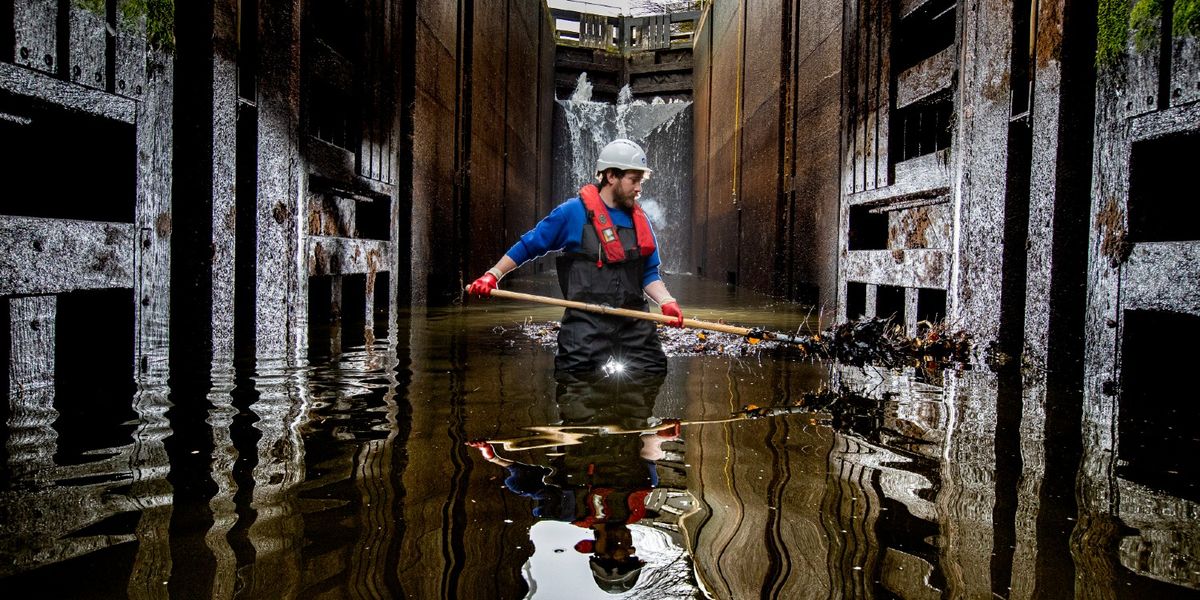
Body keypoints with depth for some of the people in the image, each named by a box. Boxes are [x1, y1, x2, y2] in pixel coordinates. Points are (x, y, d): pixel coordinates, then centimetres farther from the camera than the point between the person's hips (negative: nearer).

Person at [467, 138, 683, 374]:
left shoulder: (640, 220, 11)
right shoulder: (573, 212, -3)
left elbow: (649, 273, 13)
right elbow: (528, 245, 3)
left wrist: (666, 301, -5)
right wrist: (493, 274, -5)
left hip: (635, 325, 5)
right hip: (586, 325, -4)